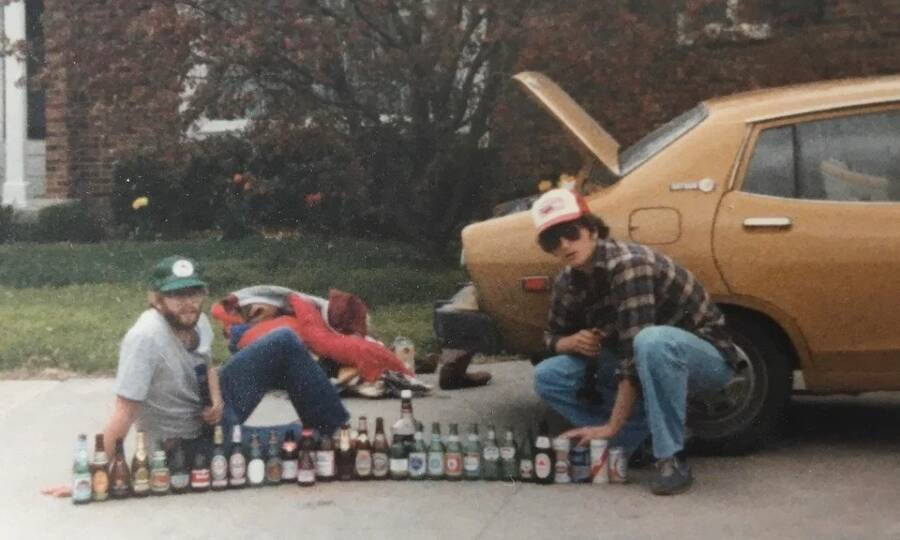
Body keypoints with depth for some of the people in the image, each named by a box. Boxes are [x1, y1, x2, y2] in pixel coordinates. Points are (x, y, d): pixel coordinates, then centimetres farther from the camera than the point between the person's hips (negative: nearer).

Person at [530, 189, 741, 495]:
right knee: (547, 376, -6)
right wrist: (571, 342, -14)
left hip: (707, 359, -7)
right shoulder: (568, 282, -3)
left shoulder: (628, 265, -27)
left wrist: (611, 427, -31)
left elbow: (635, 349, -32)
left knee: (652, 342, -41)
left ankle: (671, 458, -26)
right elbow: (553, 337, 10)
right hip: (647, 372, 7)